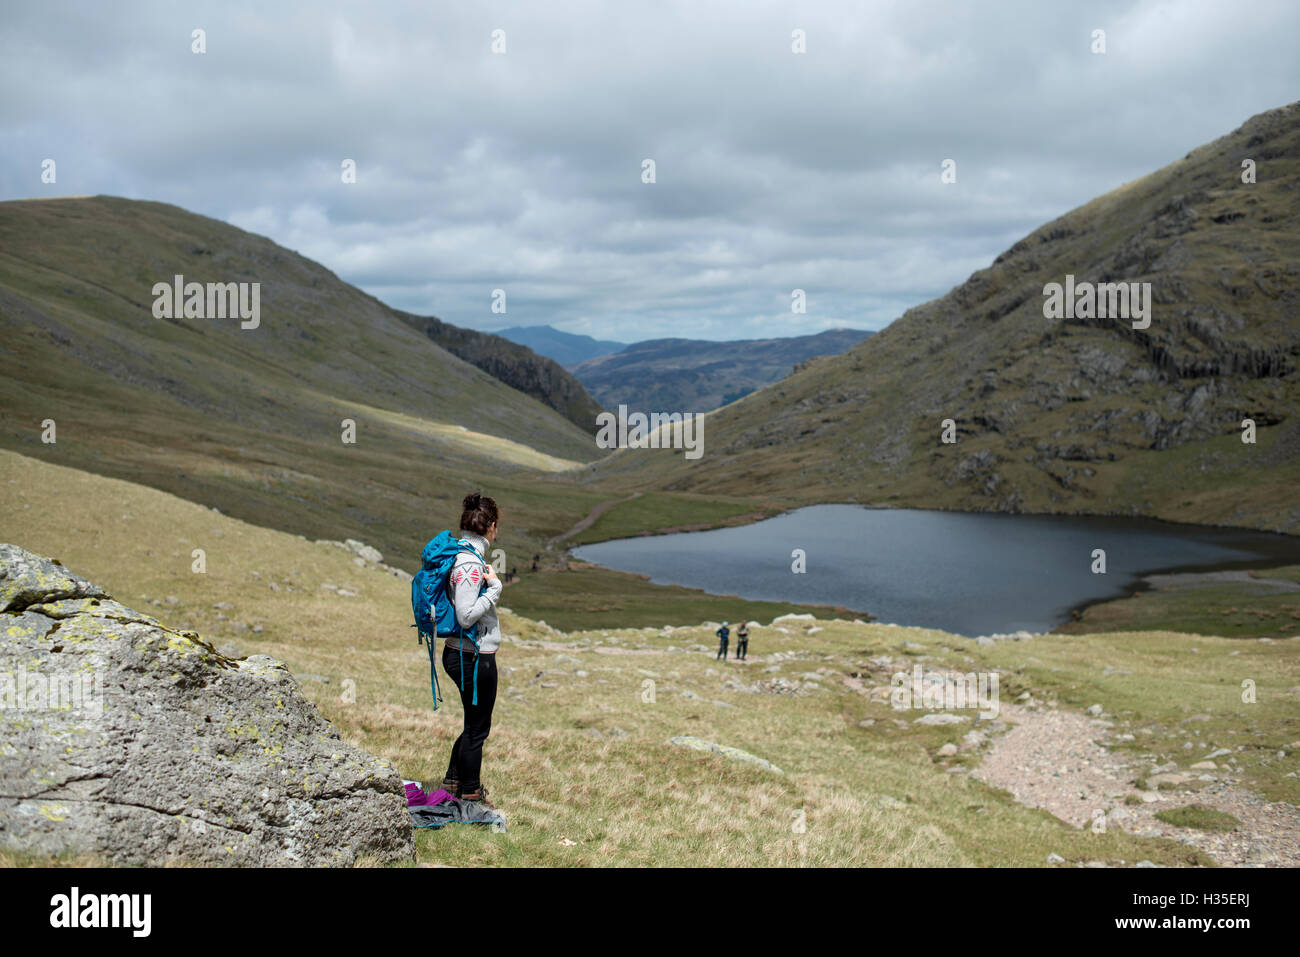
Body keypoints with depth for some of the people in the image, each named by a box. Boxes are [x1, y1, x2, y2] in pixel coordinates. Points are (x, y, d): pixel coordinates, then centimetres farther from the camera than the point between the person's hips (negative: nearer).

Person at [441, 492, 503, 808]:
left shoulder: (460, 554, 7)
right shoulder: (470, 564, -23)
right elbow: (466, 616, -26)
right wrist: (494, 587, -19)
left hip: (458, 653, 10)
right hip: (475, 657, -10)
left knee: (476, 721, 24)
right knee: (477, 727, 7)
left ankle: (455, 779, 37)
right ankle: (470, 794, 21)